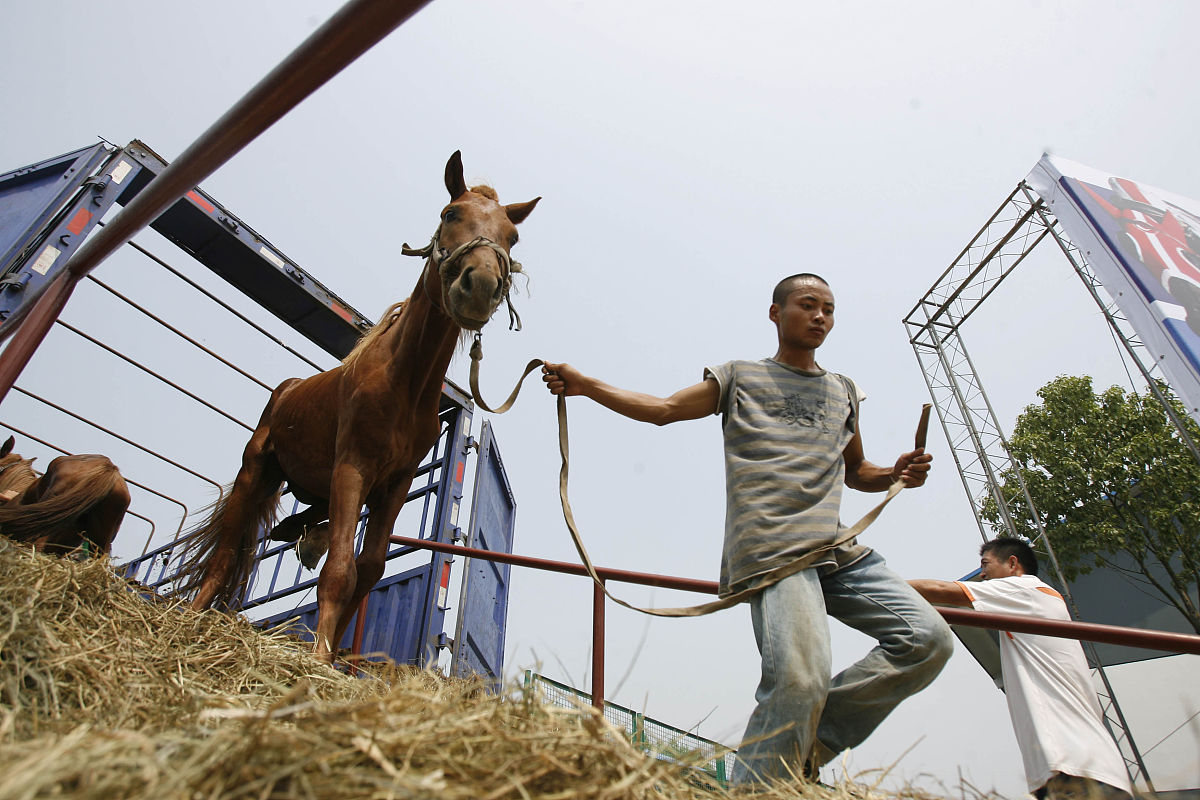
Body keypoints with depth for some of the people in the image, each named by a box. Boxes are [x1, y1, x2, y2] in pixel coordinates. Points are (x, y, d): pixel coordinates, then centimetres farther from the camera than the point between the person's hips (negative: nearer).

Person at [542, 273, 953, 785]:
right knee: (798, 680, -23)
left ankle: (812, 743, 0)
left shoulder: (844, 392, 26)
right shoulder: (740, 377, 14)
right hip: (771, 550, -6)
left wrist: (898, 474, 9)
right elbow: (664, 408, 5)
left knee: (929, 638, -7)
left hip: (837, 549, 6)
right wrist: (587, 386, -6)